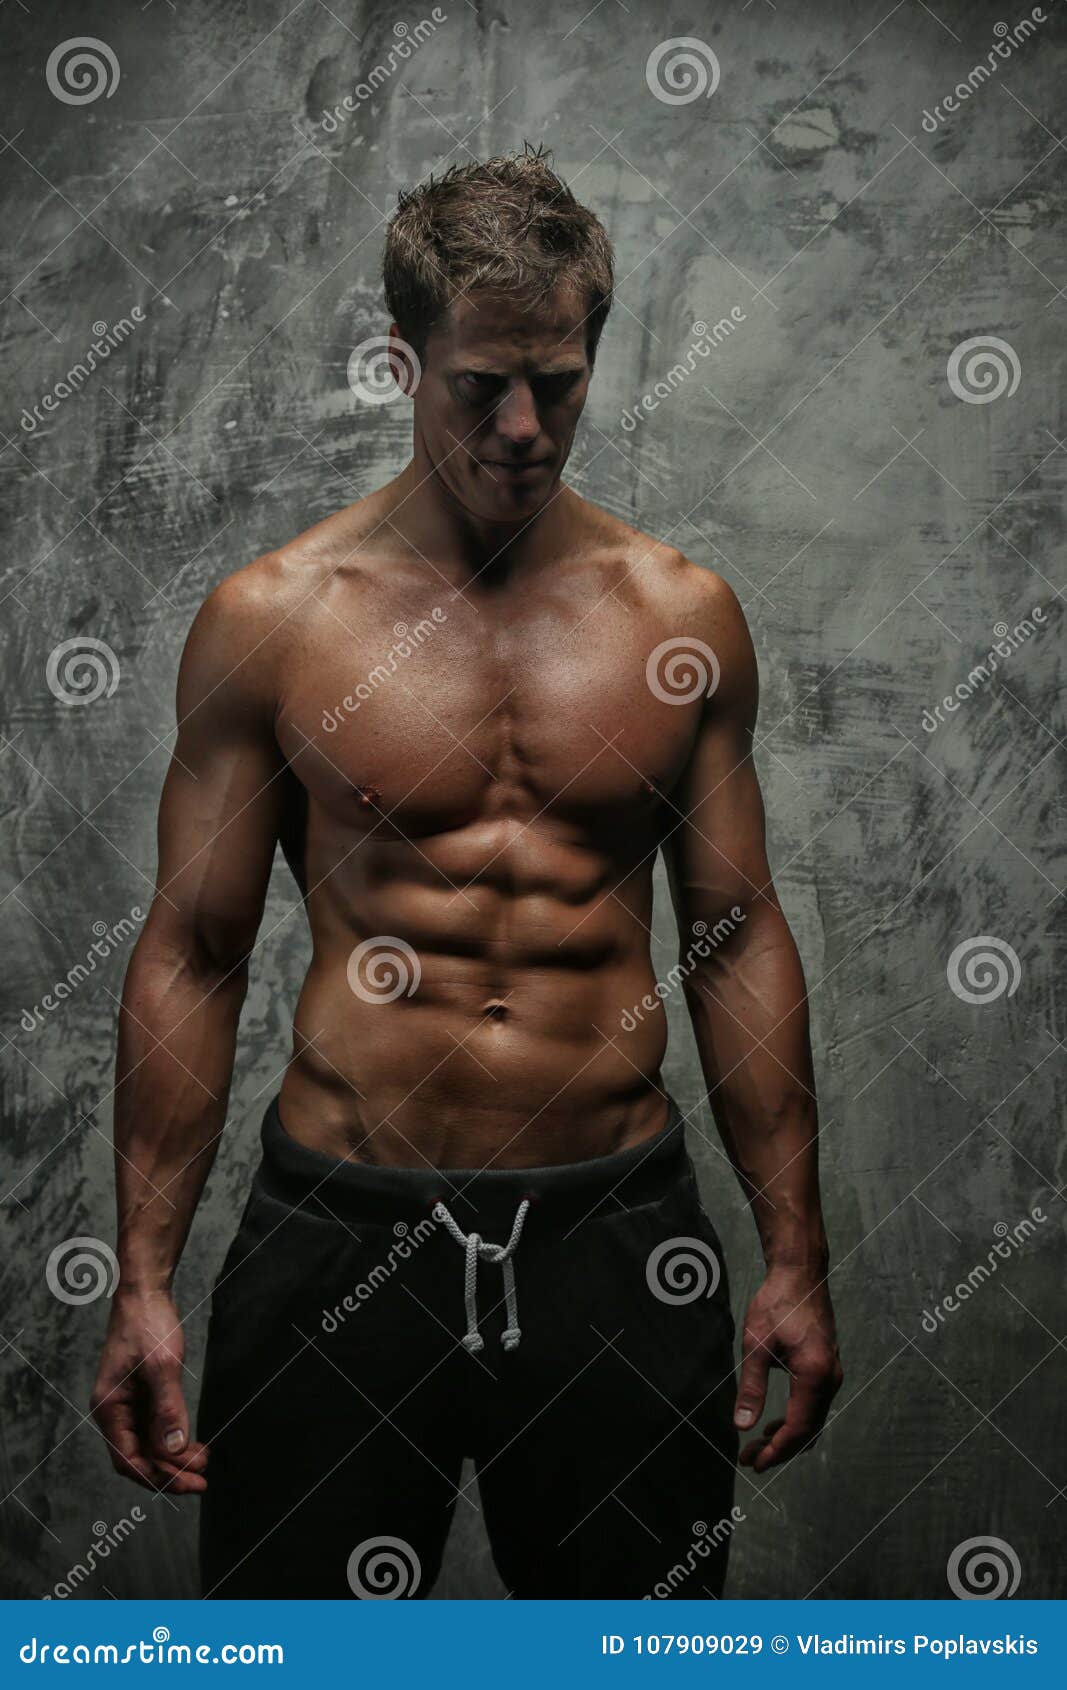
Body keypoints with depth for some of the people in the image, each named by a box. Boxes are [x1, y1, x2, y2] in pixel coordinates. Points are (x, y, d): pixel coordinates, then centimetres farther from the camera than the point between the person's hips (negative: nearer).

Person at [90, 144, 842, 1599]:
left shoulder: (682, 613, 3)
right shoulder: (270, 618, -3)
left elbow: (738, 938, 7)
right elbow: (192, 958, 1)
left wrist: (796, 1258, 5)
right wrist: (143, 1280, -2)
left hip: (618, 1230, 2)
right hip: (343, 1235, -1)